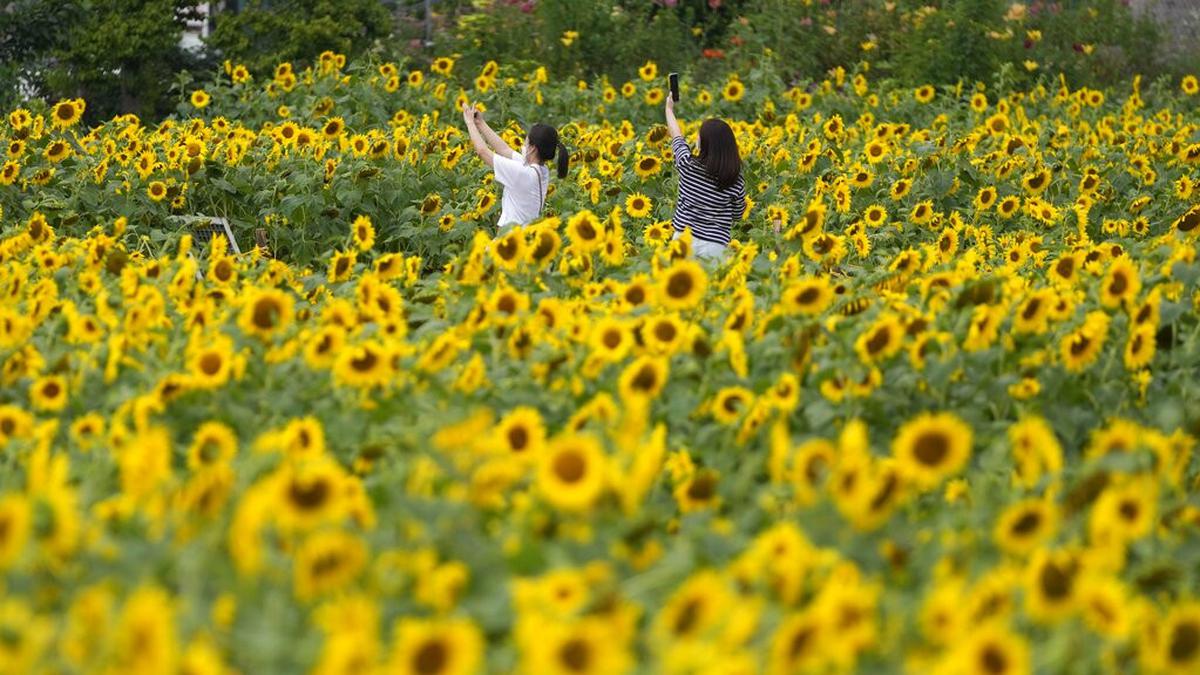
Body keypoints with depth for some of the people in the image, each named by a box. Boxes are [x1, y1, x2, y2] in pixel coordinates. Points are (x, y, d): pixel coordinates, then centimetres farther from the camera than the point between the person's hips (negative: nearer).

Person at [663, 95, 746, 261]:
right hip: (715, 246, 0)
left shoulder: (688, 166, -8)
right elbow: (738, 214, 8)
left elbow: (677, 137, 12)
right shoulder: (737, 182, -7)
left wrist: (669, 108, 29)